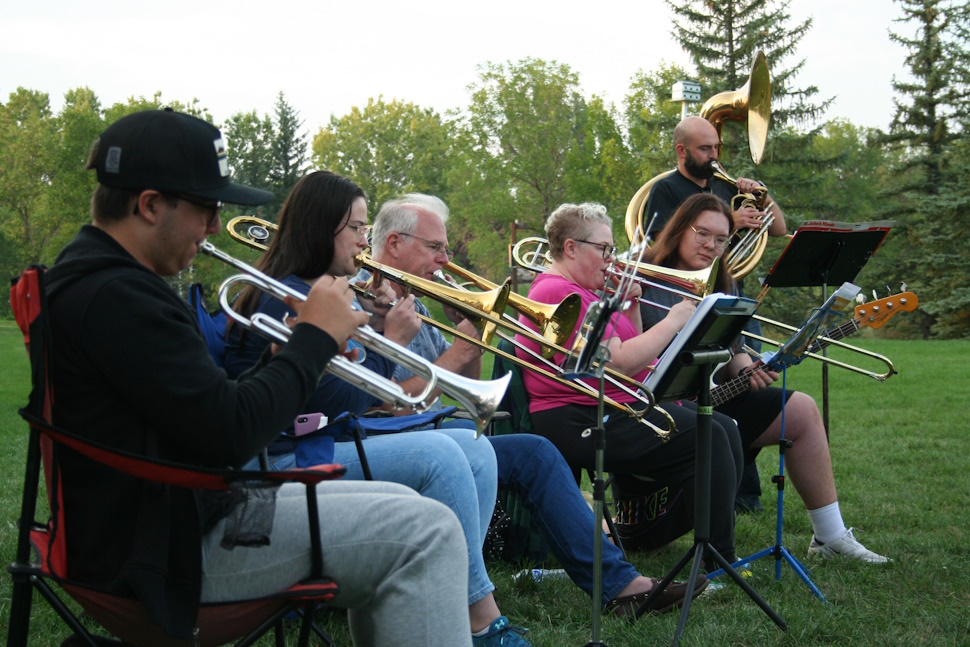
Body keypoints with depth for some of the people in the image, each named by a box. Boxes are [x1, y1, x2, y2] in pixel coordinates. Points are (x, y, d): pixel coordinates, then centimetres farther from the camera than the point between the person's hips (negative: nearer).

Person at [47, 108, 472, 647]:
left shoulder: (101, 276, 14)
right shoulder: (115, 296, -21)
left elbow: (210, 404, 16)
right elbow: (232, 435, -24)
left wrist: (290, 354, 3)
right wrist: (316, 338, -11)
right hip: (167, 547, -11)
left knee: (399, 512, 15)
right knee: (426, 534, -16)